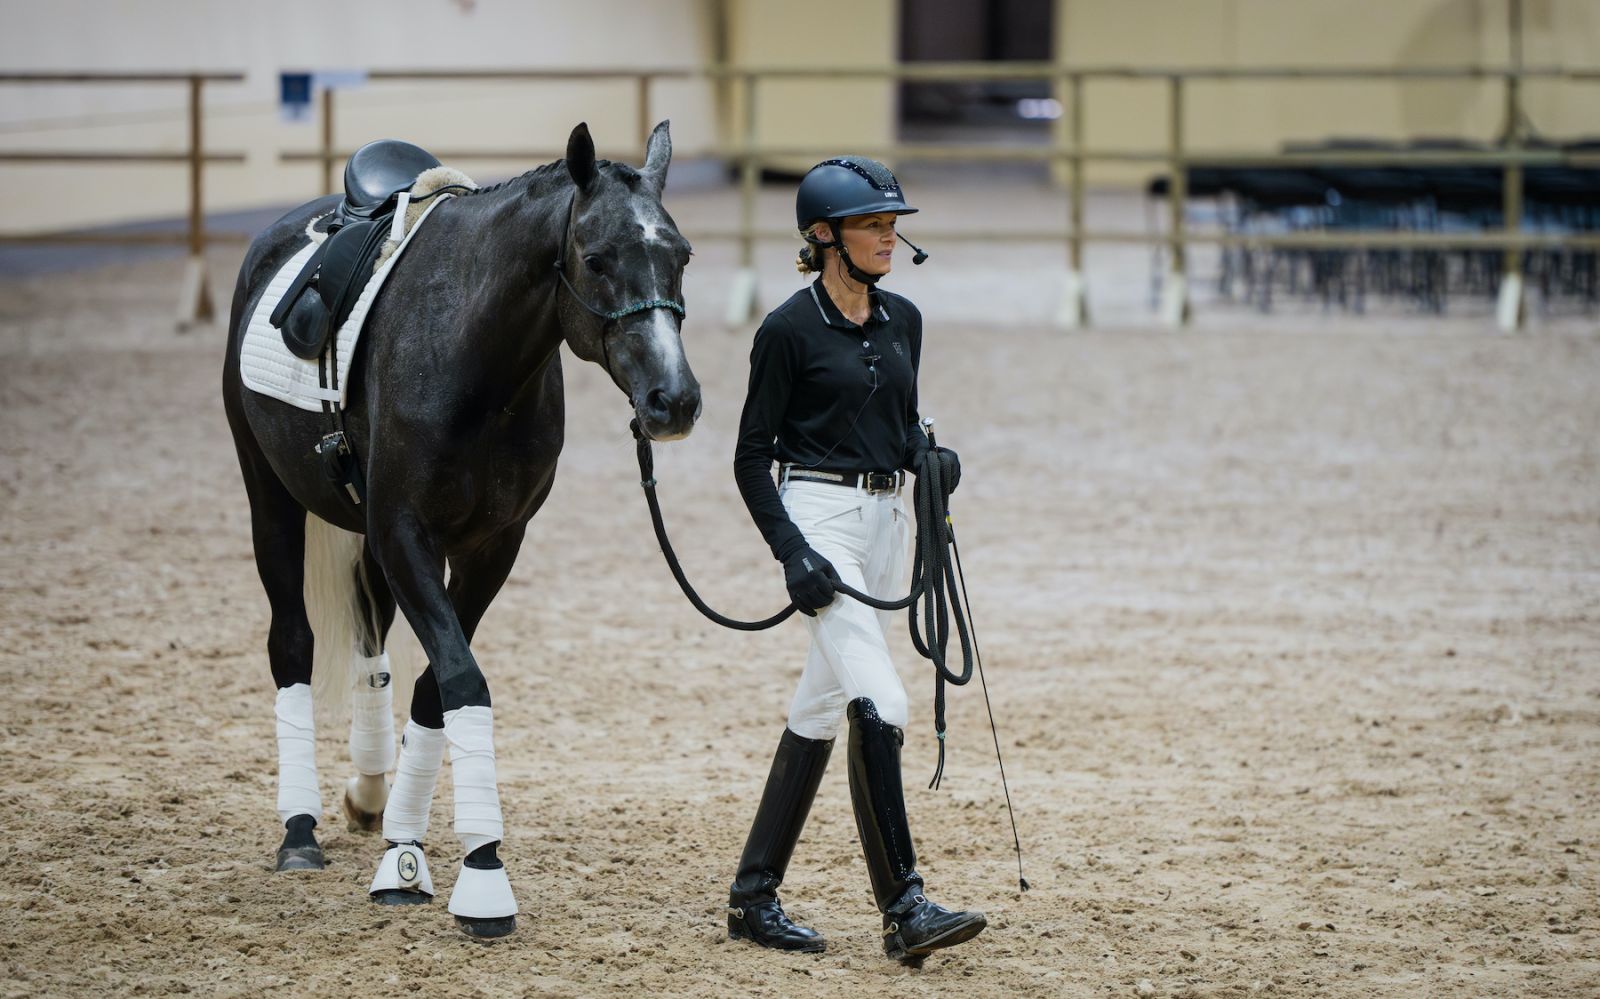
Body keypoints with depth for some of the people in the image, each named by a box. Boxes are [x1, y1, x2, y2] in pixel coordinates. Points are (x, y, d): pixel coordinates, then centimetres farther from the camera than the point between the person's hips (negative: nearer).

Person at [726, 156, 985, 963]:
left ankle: (753, 896, 20)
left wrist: (929, 457, -4)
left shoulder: (902, 322, 10)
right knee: (879, 704, -17)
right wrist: (791, 551, -18)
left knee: (821, 708, 11)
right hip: (817, 516, -7)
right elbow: (751, 456, -8)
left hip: (885, 518, 7)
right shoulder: (790, 329, -9)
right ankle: (904, 909, -18)